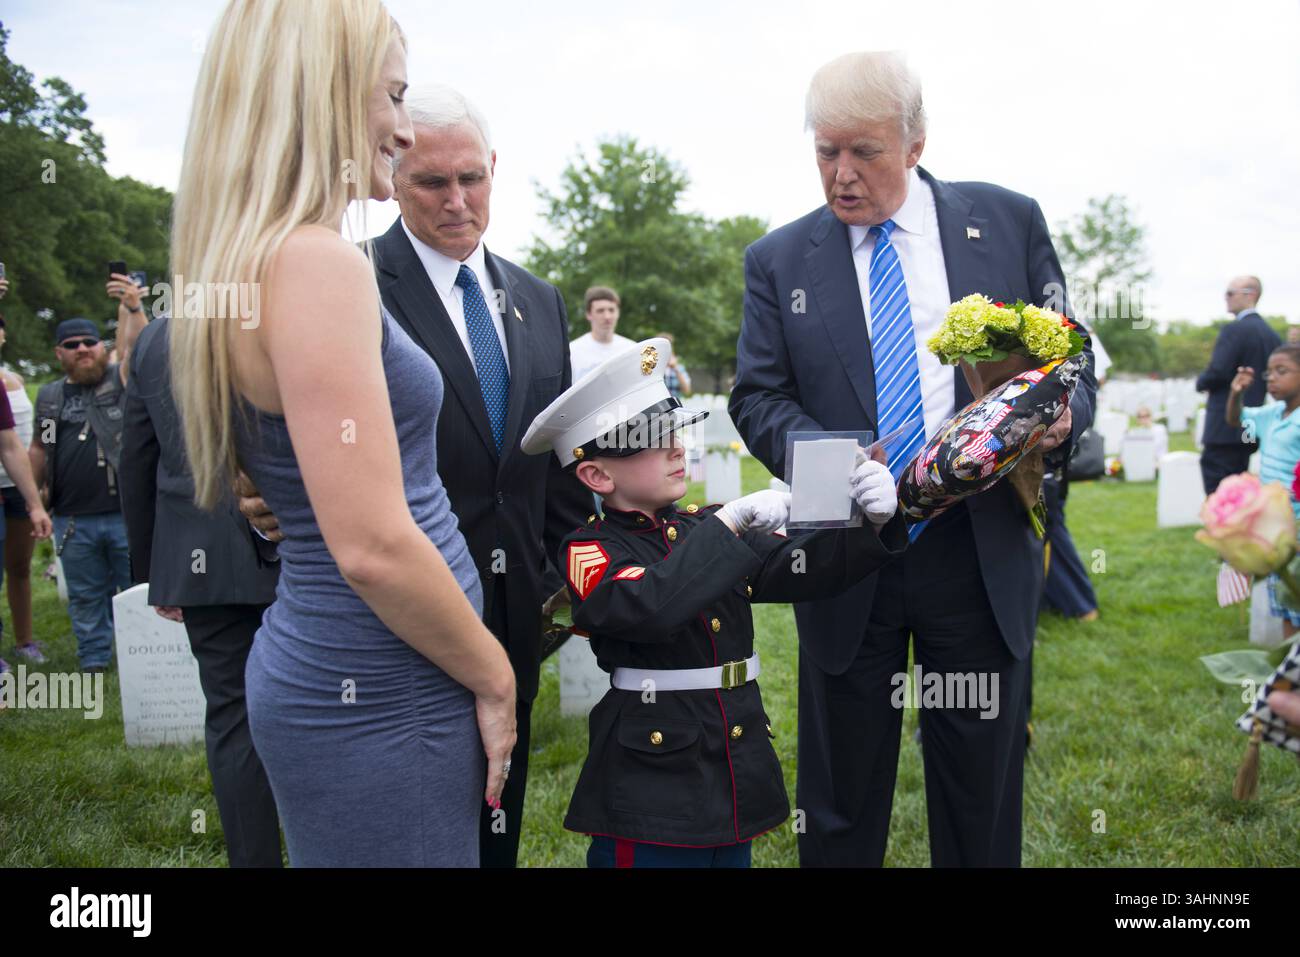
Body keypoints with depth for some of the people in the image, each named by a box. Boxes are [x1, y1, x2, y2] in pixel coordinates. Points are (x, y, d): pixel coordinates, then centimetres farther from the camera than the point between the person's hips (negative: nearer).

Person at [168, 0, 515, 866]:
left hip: (311, 662, 9)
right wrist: (493, 677, -11)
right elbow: (373, 547, -24)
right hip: (378, 698, -9)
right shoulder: (316, 262, -20)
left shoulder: (250, 260, 9)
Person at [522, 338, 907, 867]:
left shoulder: (706, 530, 7)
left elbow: (810, 565, -3)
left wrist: (873, 523, -20)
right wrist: (728, 523, -26)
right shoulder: (591, 552, -9)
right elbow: (650, 605, -30)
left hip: (738, 780, 6)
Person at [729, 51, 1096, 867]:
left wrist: (1061, 416, -15)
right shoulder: (779, 260, 4)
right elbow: (758, 395, 1)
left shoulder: (1008, 221, 4)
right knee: (841, 789, 12)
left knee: (985, 787, 13)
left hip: (984, 552, 1)